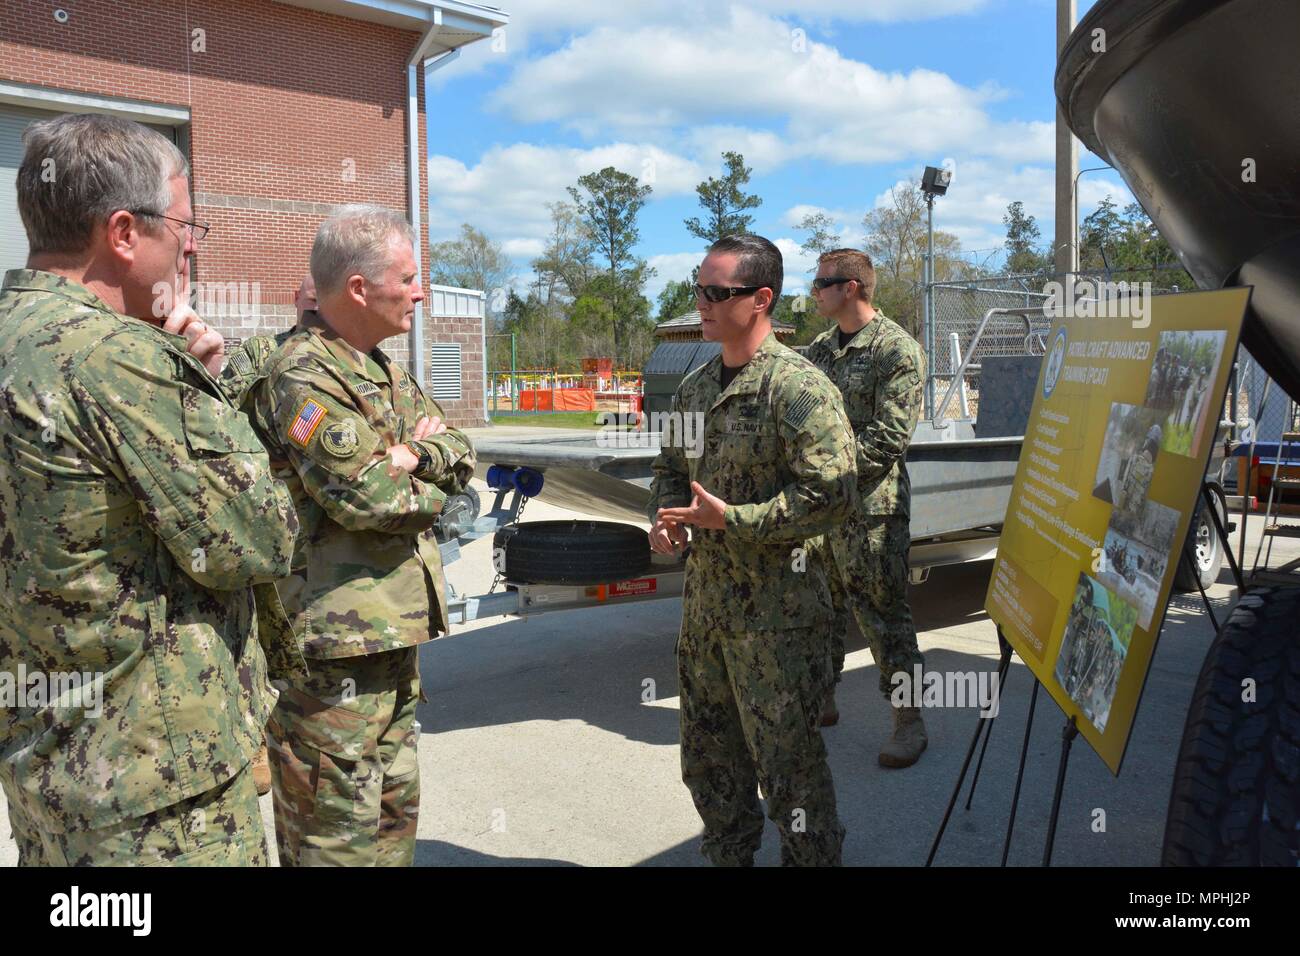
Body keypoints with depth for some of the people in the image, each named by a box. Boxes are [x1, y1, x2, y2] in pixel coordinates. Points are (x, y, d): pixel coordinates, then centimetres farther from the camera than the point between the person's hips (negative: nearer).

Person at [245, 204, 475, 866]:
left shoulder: (382, 370, 15)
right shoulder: (302, 376, -16)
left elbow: (460, 459, 10)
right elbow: (367, 497, -24)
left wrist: (412, 457, -11)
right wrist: (426, 465, -4)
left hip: (394, 629, 9)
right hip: (333, 641, -9)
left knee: (395, 804, 20)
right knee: (338, 825, 1)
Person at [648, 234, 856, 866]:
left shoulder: (799, 386, -15)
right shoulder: (696, 386, 10)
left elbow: (831, 494, -21)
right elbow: (671, 468, 22)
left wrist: (730, 519, -20)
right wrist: (664, 518, 1)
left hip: (775, 611, -8)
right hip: (704, 600, 8)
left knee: (787, 764, 4)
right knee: (707, 756, 19)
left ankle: (811, 859, 25)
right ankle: (727, 856, 39)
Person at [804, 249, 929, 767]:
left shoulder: (897, 350, -10)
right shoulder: (821, 347, 13)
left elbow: (890, 438, -16)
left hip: (869, 506, -7)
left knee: (881, 612, -2)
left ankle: (909, 721, 10)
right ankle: (822, 698, 31)